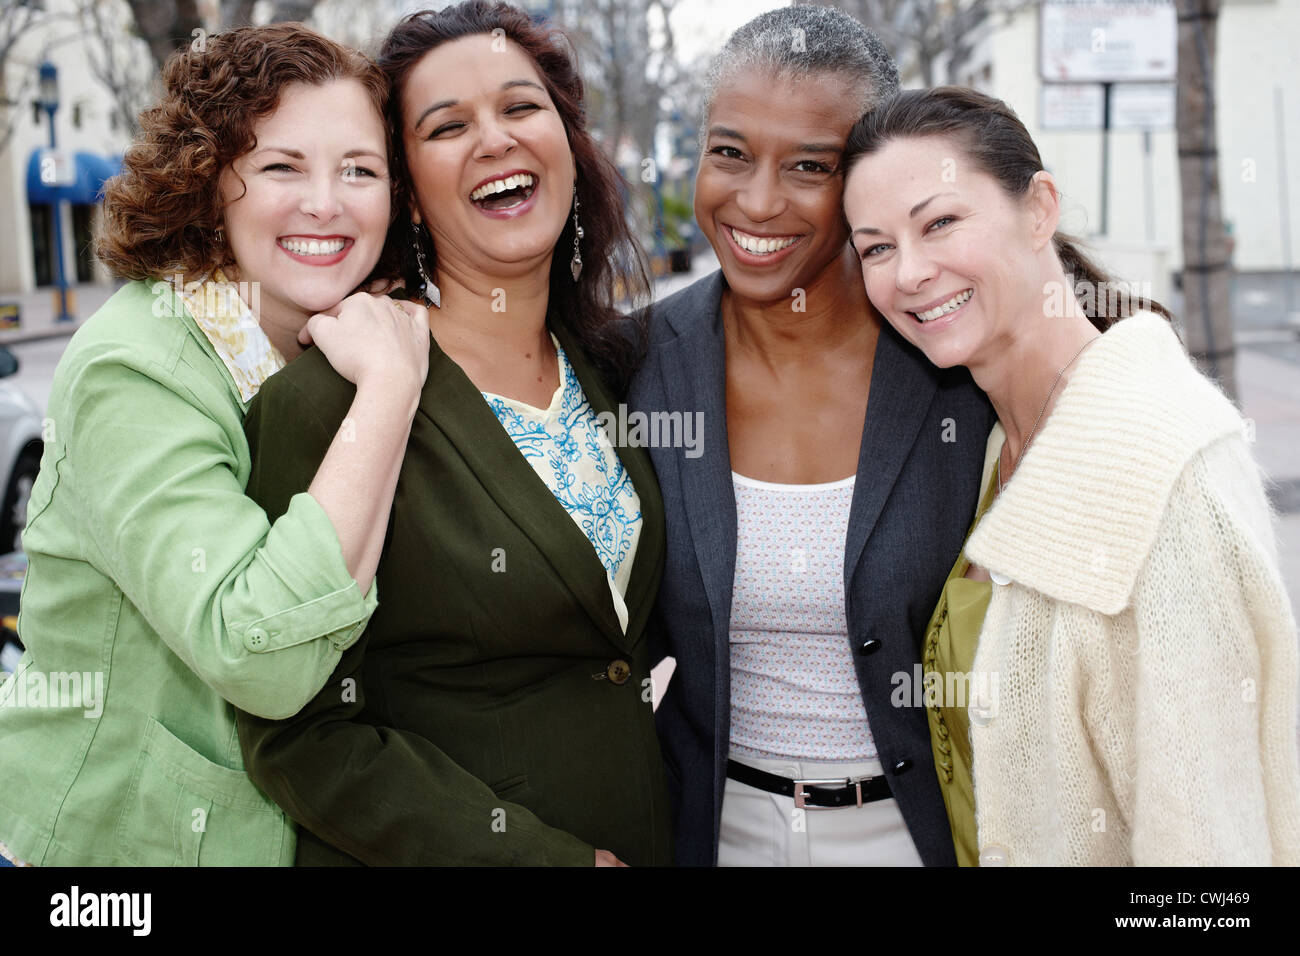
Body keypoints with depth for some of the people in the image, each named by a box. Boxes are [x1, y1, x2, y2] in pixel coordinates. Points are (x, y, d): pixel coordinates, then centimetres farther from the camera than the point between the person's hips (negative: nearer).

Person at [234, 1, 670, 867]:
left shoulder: (606, 364, 0)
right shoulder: (322, 403, -20)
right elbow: (301, 738, -19)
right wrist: (559, 858, -20)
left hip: (645, 832, 6)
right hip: (455, 850, -5)